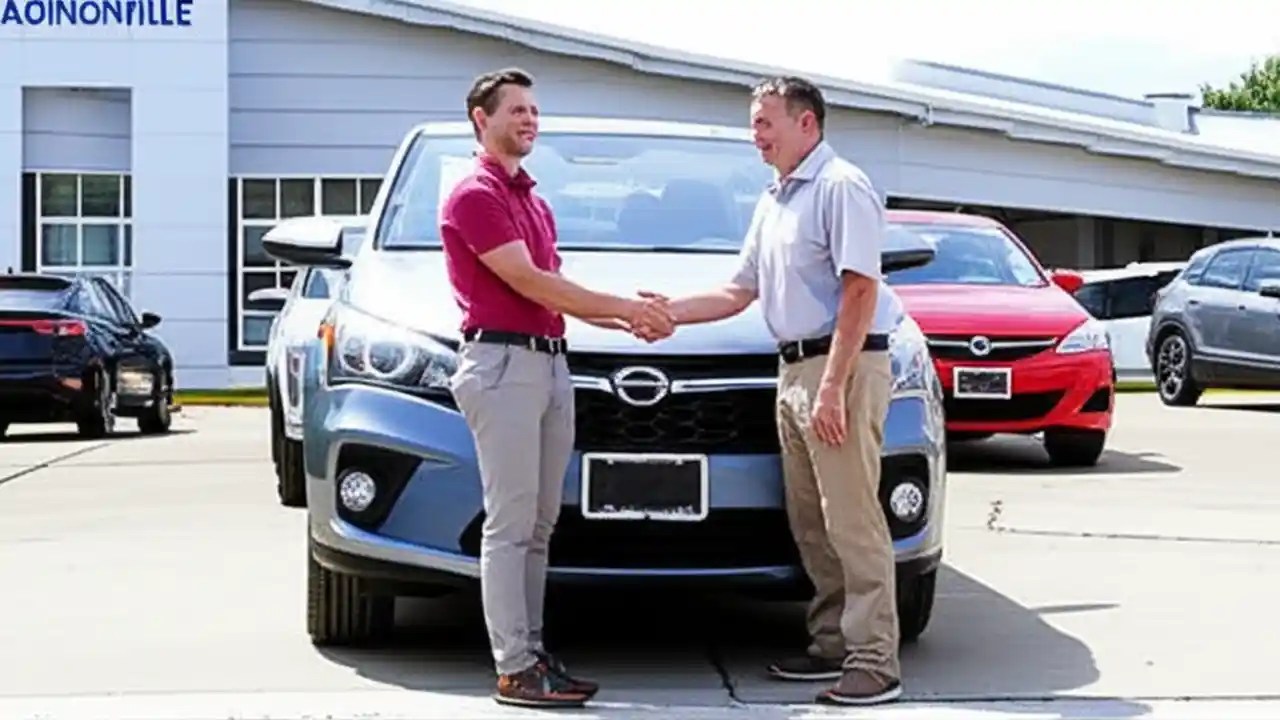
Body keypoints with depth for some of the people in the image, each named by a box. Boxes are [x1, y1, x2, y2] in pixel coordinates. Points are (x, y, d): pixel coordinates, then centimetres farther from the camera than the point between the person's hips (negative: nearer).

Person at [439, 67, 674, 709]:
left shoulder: (534, 201, 22)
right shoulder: (475, 197, -8)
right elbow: (528, 283, -15)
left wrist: (626, 319, 7)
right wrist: (623, 307, -12)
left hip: (550, 365, 9)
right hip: (503, 362, -9)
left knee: (538, 524, 9)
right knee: (509, 524, -9)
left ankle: (532, 654, 14)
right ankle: (514, 670, -7)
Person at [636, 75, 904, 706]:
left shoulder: (841, 186, -9)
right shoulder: (773, 200, 20)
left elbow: (860, 291, -16)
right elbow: (739, 293, 23)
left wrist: (832, 386, -22)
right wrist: (672, 311, 9)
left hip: (844, 366, -9)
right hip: (795, 369, 9)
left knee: (852, 519, -10)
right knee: (810, 522, 11)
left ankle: (874, 661, -9)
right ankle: (833, 643, 19)